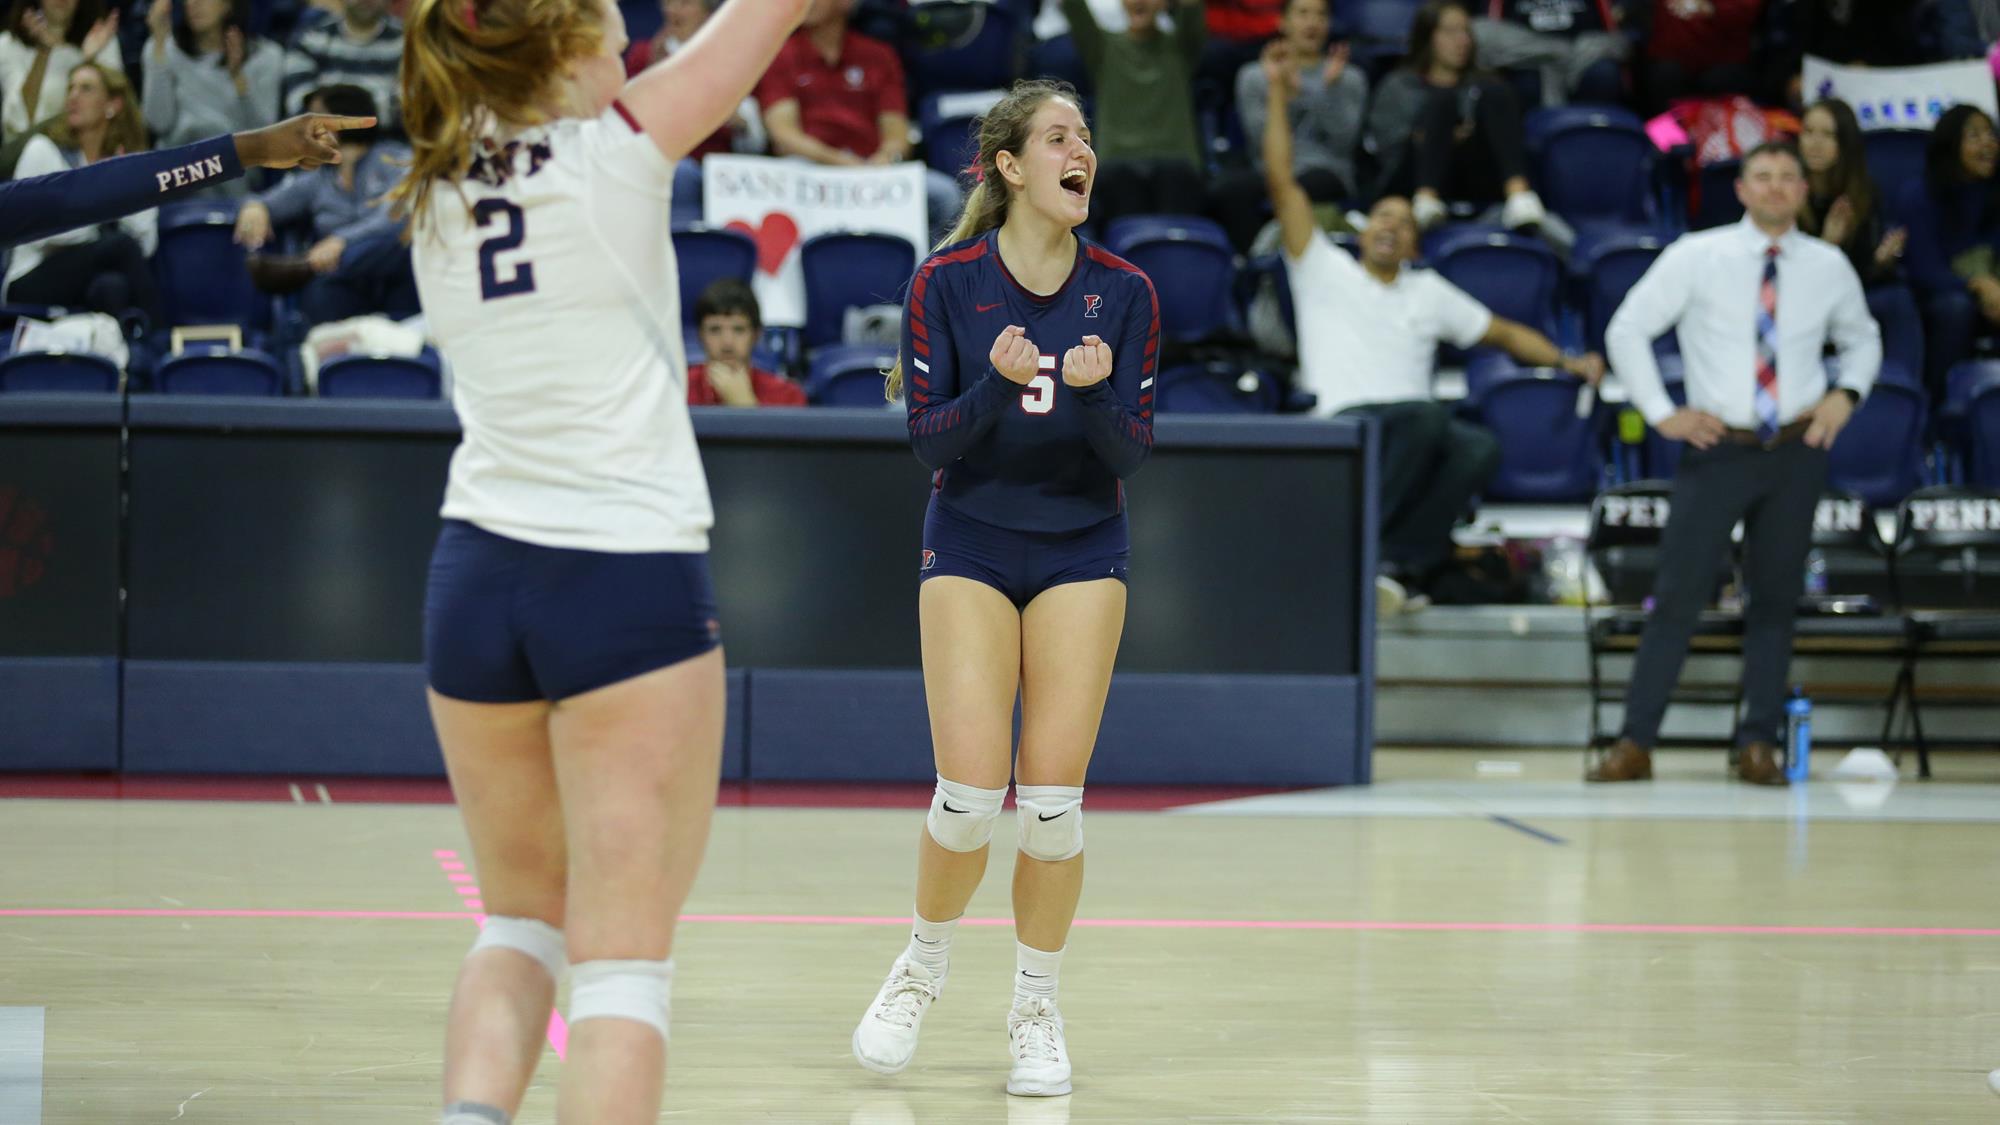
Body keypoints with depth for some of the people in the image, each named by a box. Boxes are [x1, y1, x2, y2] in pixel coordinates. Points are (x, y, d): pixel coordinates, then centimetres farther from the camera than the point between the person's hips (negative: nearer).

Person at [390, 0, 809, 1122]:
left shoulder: (438, 189, 7)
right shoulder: (616, 148, -7)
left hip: (478, 572, 6)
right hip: (631, 579, -6)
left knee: (521, 919, 20)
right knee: (624, 960, -4)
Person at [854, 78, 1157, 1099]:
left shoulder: (1124, 292, -3)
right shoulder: (945, 284, -8)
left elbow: (1132, 450, -5)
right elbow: (930, 439, -9)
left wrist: (1093, 392, -25)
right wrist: (998, 384, -27)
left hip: (1081, 552, 1)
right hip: (969, 546, -1)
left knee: (1053, 798, -5)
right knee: (970, 792, -11)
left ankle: (1036, 1012, 12)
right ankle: (922, 968, 16)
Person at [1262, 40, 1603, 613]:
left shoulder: (1429, 291, 26)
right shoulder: (1325, 272, 14)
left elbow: (1506, 333, 28)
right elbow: (1283, 184, 6)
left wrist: (1567, 361, 11)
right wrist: (1277, 97, 1)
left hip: (1415, 433, 4)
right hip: (1346, 425, -4)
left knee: (1481, 446, -32)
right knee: (1428, 416, -39)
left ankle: (1397, 564, -30)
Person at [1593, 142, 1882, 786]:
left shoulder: (1830, 268, 4)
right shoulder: (1696, 257, -3)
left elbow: (1862, 340, 21)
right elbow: (1627, 329, 0)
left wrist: (1847, 395, 3)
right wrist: (1661, 413, -5)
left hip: (1797, 450, 2)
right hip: (1719, 447, -2)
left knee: (1776, 600, 6)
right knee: (1678, 595, -5)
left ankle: (1759, 747, 13)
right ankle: (1635, 744, -1)